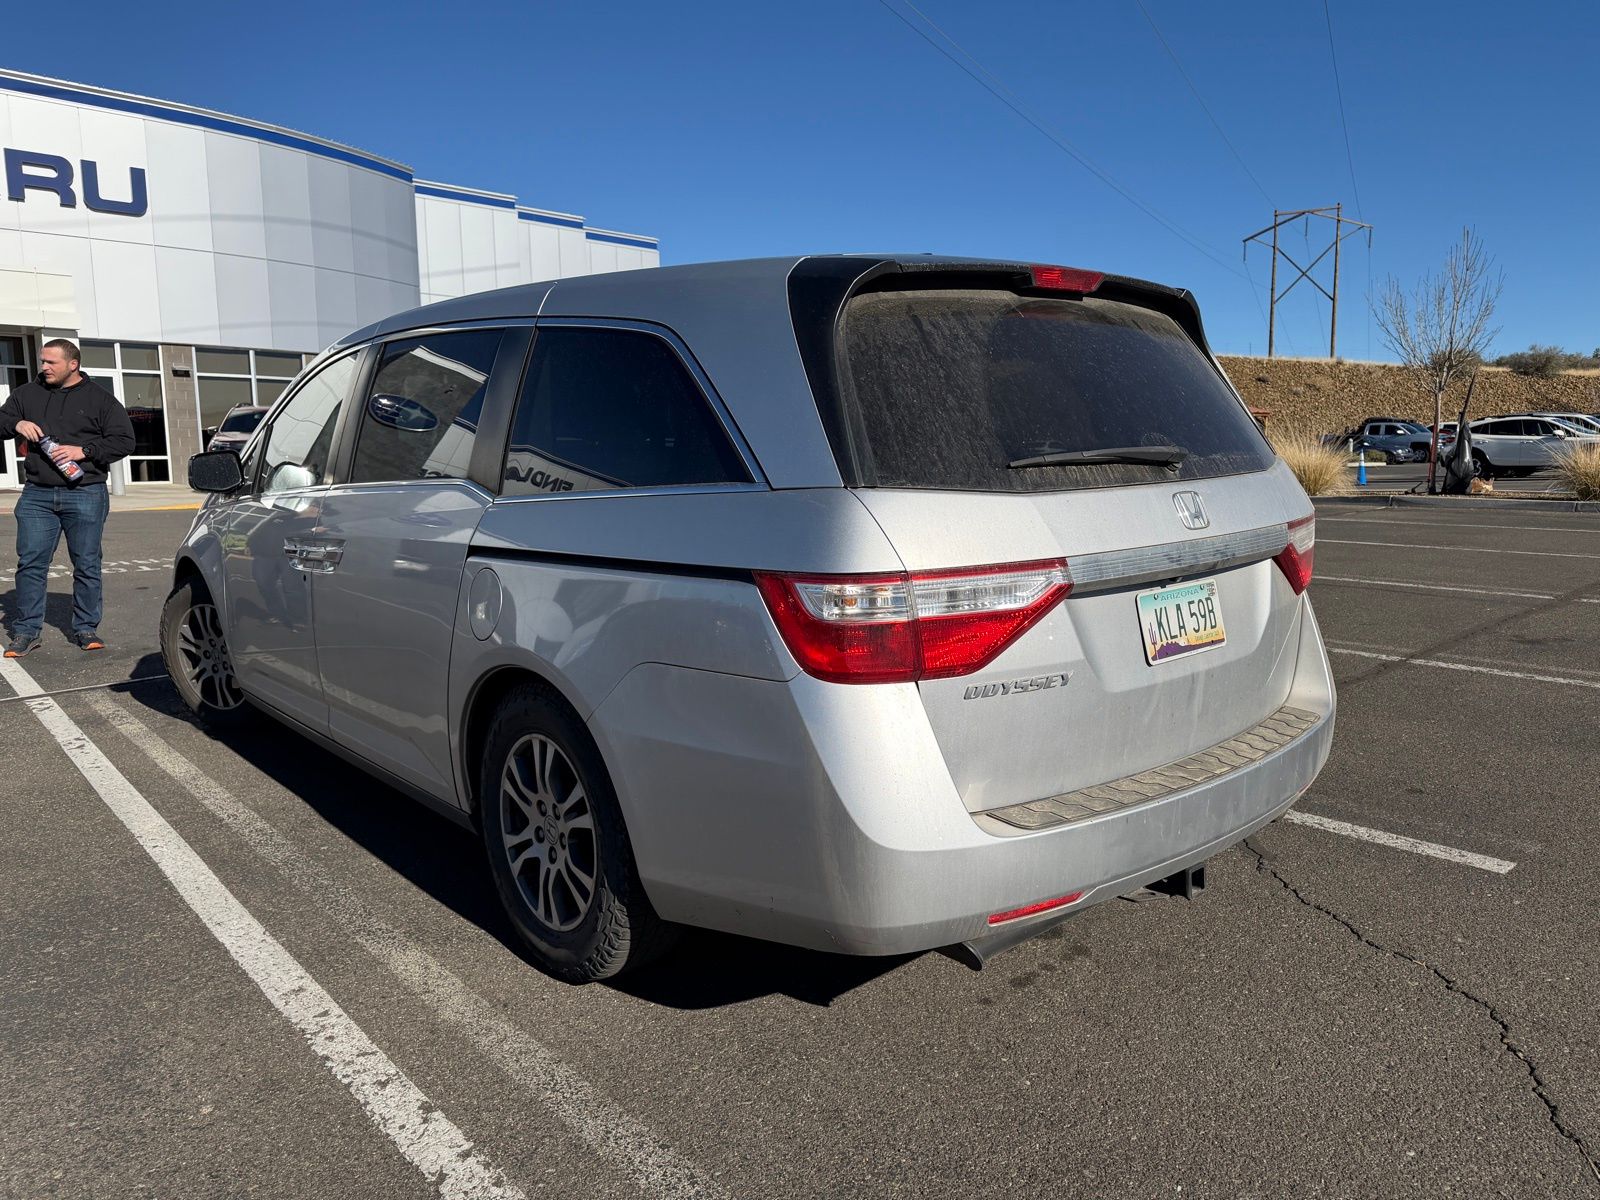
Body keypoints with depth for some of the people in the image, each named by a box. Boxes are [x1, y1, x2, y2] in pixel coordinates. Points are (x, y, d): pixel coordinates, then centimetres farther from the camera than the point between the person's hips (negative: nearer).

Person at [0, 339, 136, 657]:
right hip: (37, 495, 3)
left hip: (85, 495, -3)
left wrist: (83, 451, -14)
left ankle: (86, 628, 12)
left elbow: (124, 441, -2)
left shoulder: (100, 398, 3)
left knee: (87, 565, 2)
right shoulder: (27, 394, 12)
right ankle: (26, 631, 7)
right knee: (30, 563, 0)